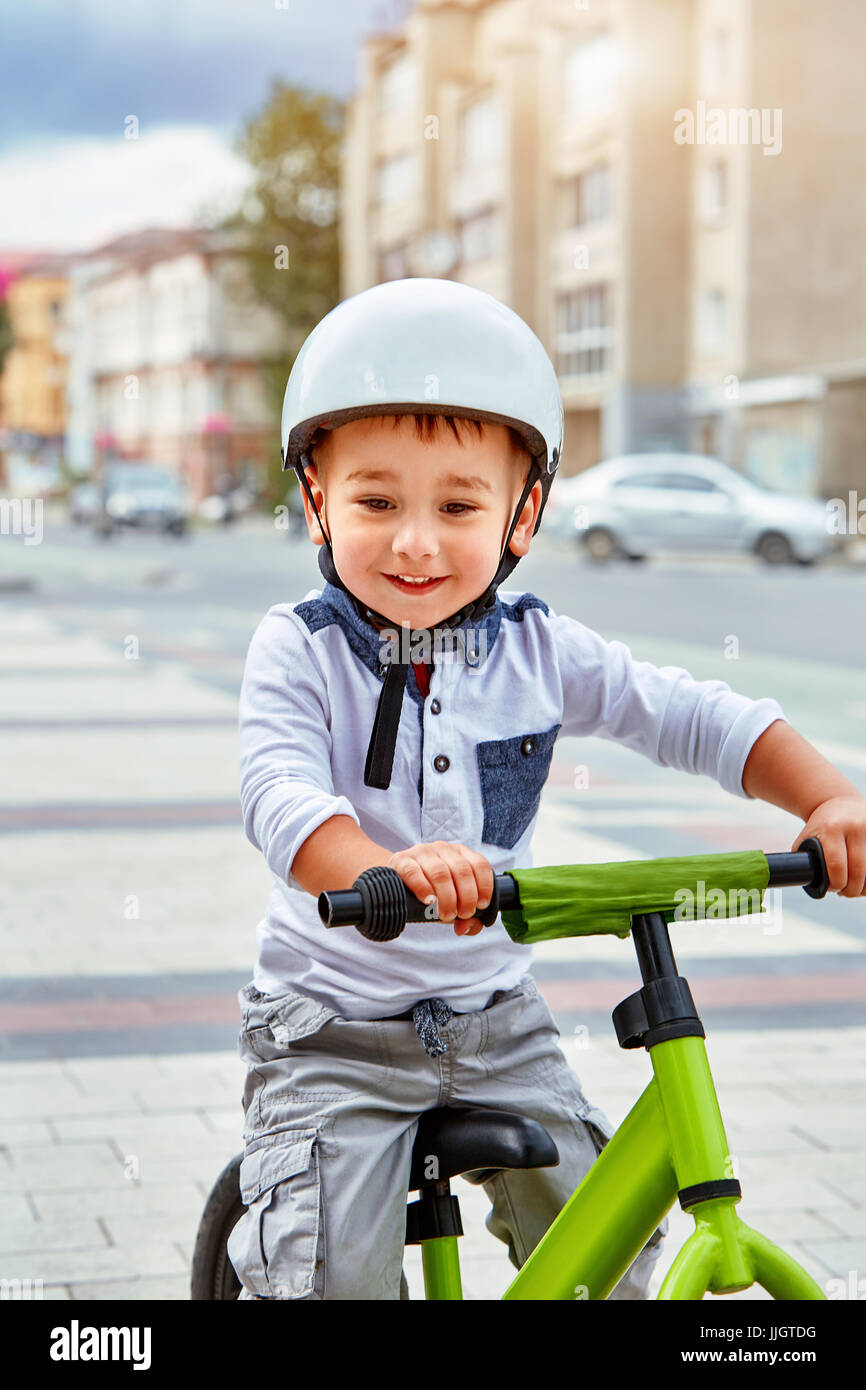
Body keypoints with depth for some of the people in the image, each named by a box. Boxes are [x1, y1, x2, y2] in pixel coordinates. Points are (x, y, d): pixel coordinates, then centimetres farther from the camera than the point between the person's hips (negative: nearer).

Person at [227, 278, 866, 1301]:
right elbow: (281, 794, -30)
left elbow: (695, 719, -3)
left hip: (495, 1019, 4)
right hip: (331, 1025, -3)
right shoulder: (300, 650, -13)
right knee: (331, 1272, -14)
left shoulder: (539, 650, -3)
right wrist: (388, 868, -52)